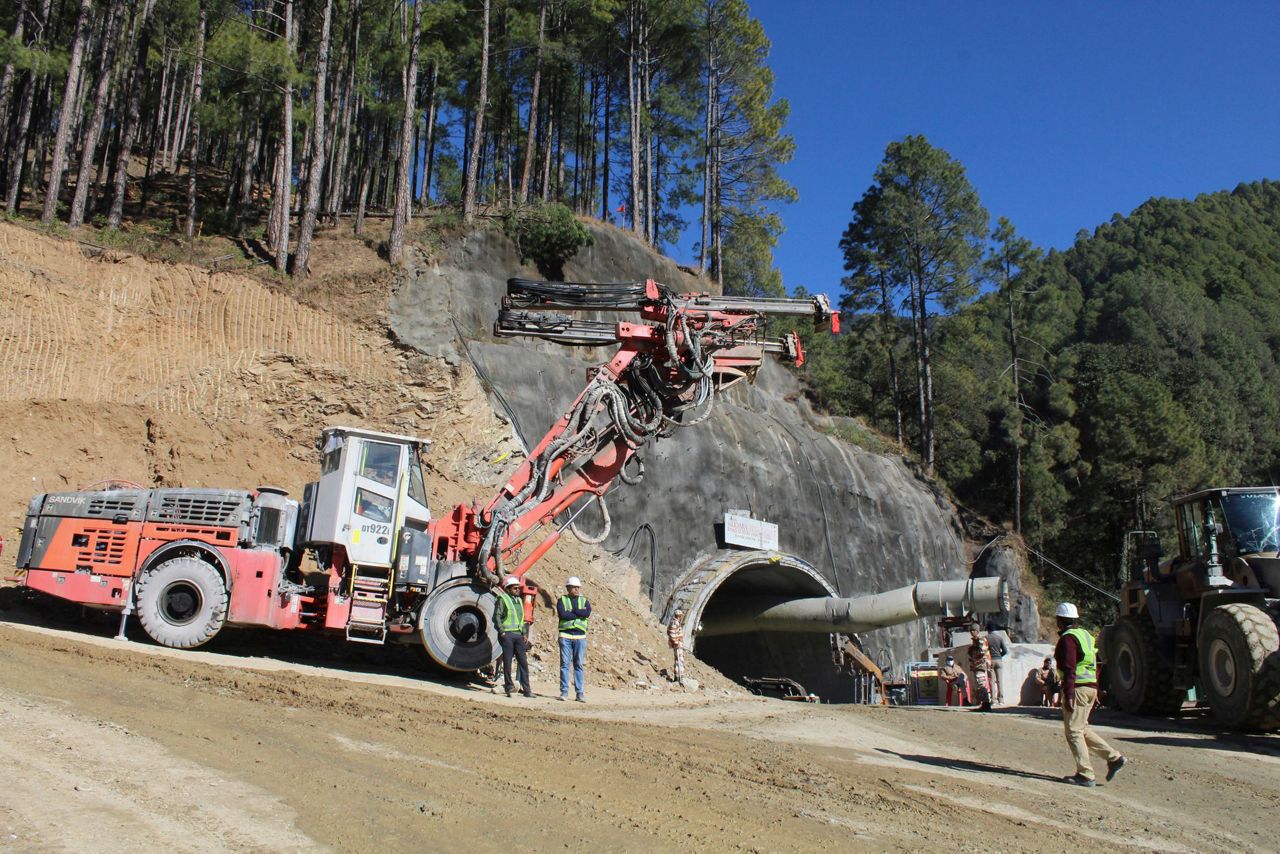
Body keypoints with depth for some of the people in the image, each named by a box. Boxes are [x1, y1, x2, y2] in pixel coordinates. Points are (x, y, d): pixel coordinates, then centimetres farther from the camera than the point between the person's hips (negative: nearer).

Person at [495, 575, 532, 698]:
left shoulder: (519, 601, 18)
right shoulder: (502, 599, -3)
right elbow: (496, 617, -9)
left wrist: (524, 634, 16)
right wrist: (502, 632, -16)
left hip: (518, 635, 6)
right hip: (507, 634, -6)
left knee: (523, 661, 0)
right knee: (507, 661, -1)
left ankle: (526, 689, 1)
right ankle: (509, 686, 8)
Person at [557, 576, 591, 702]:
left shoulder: (584, 601, 12)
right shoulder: (562, 600, 6)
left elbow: (587, 612, -9)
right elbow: (562, 614, -13)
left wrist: (571, 611, -8)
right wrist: (579, 613, -8)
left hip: (580, 636, 2)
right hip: (565, 636, -2)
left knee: (579, 665, 3)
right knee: (564, 664, -1)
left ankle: (579, 693, 5)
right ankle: (564, 691, 4)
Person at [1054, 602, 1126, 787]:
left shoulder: (1068, 638, -12)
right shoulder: (1085, 635, 17)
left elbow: (1069, 669, -19)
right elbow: (1094, 665, 20)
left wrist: (1068, 695, -21)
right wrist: (1095, 691, 23)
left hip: (1077, 688, -9)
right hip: (1090, 687, 9)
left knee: (1074, 732, -4)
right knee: (1082, 729, 18)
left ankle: (1085, 775, -4)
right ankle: (1114, 758, 13)